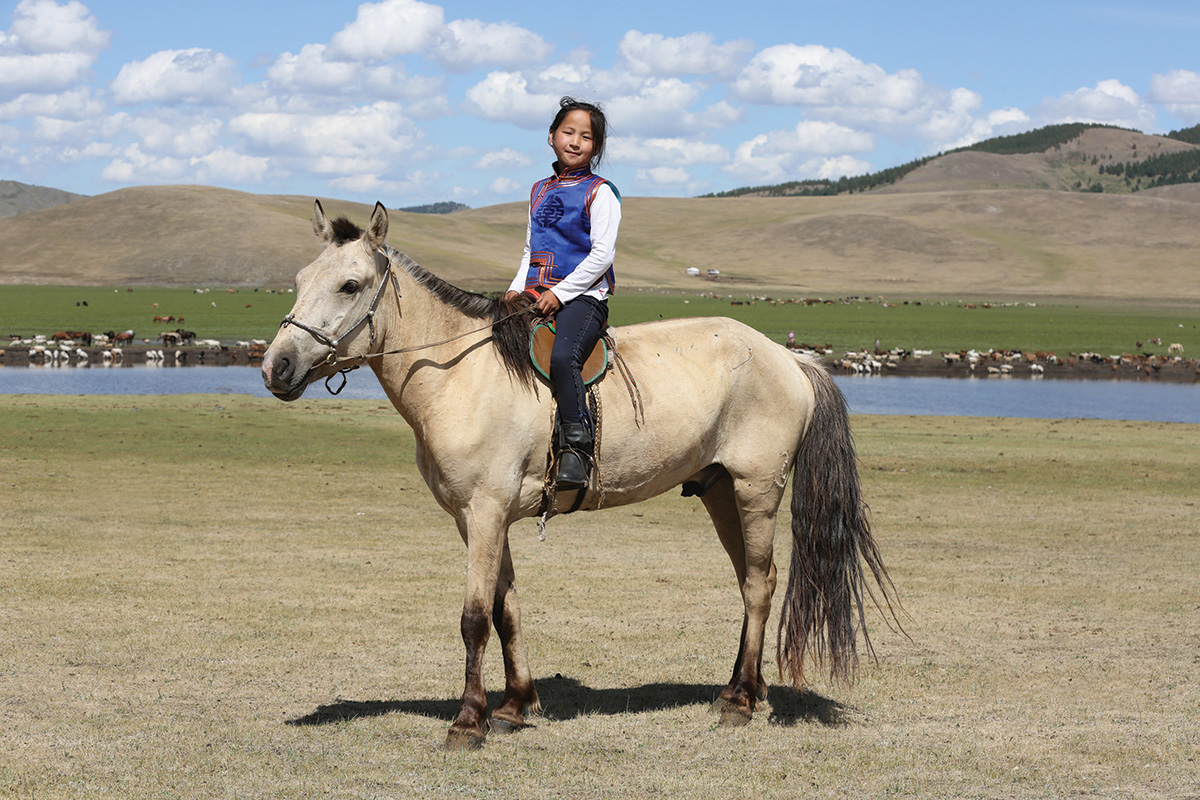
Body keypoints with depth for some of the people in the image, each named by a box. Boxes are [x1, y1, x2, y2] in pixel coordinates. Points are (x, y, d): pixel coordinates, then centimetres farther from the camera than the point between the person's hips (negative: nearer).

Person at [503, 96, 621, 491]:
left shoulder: (600, 193, -1)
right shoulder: (540, 191, 20)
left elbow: (602, 254, -9)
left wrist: (560, 292, -15)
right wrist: (518, 287, 7)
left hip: (583, 296, -7)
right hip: (536, 294, 7)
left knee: (562, 356, -33)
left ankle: (578, 447, -29)